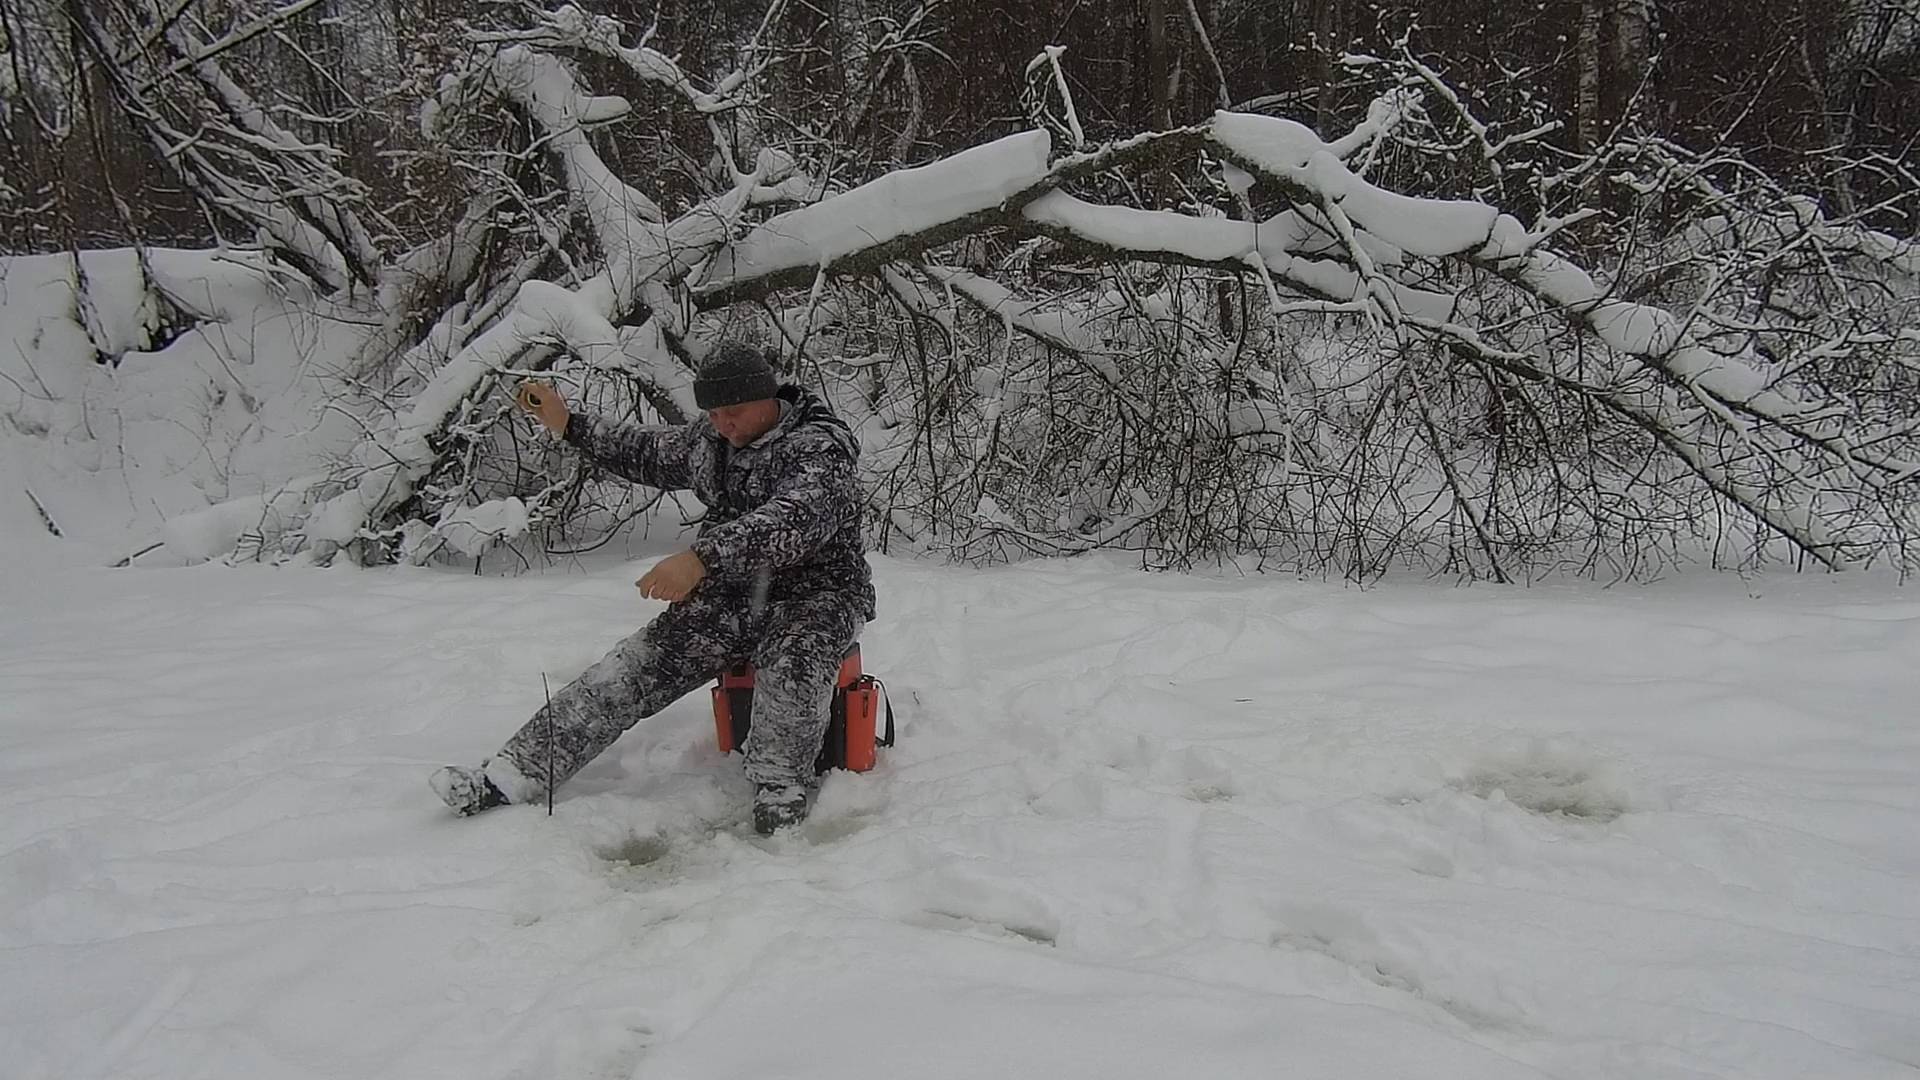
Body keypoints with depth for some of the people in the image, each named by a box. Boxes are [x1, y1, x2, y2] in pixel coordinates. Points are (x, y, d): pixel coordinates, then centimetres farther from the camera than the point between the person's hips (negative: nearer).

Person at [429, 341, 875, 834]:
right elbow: (647, 453, 26)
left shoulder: (821, 446, -18)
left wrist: (702, 558, -46)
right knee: (636, 665, -10)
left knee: (790, 663, -41)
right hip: (731, 592, 6)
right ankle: (513, 774, -14)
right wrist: (568, 424, 17)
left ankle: (779, 799, -35)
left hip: (817, 594, -6)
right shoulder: (709, 439, 7)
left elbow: (796, 520, -36)